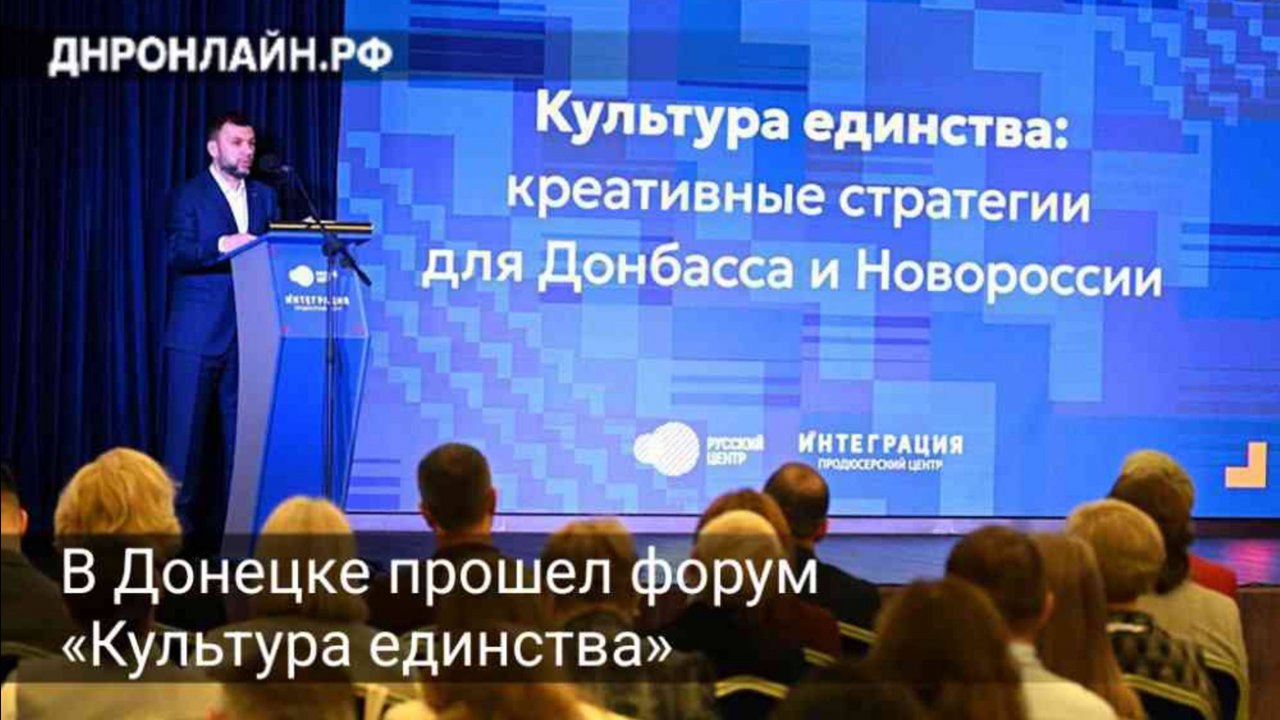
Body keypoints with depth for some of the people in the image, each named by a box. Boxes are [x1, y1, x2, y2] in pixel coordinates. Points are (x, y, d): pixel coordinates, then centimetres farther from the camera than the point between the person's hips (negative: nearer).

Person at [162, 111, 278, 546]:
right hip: (197, 334, -4)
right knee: (187, 430, -4)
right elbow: (178, 253, -12)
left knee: (238, 431, 4)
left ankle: (225, 524, 9)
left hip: (247, 332, 4)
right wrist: (222, 246, -28)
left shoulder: (263, 197, 17)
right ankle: (178, 523, 0)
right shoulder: (188, 196, 1)